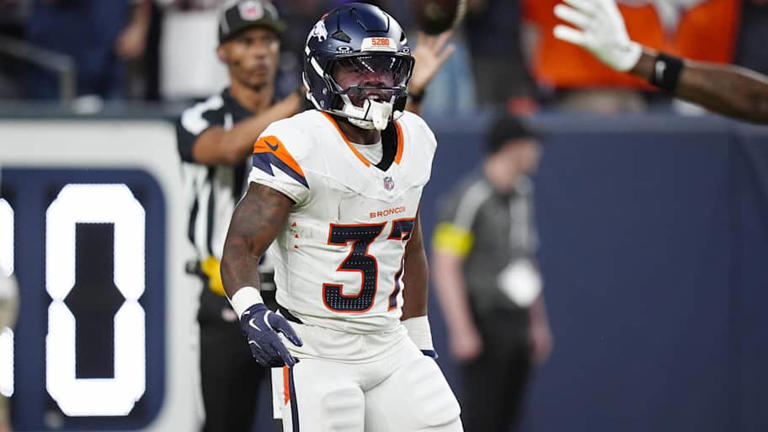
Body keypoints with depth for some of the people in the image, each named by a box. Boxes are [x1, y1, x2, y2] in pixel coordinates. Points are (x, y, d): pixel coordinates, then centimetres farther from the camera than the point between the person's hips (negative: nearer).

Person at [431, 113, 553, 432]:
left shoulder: (522, 191, 14)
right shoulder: (470, 198, -14)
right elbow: (444, 267, -16)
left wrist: (538, 321, 23)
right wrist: (461, 330, -21)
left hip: (517, 323, 8)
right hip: (484, 322, -8)